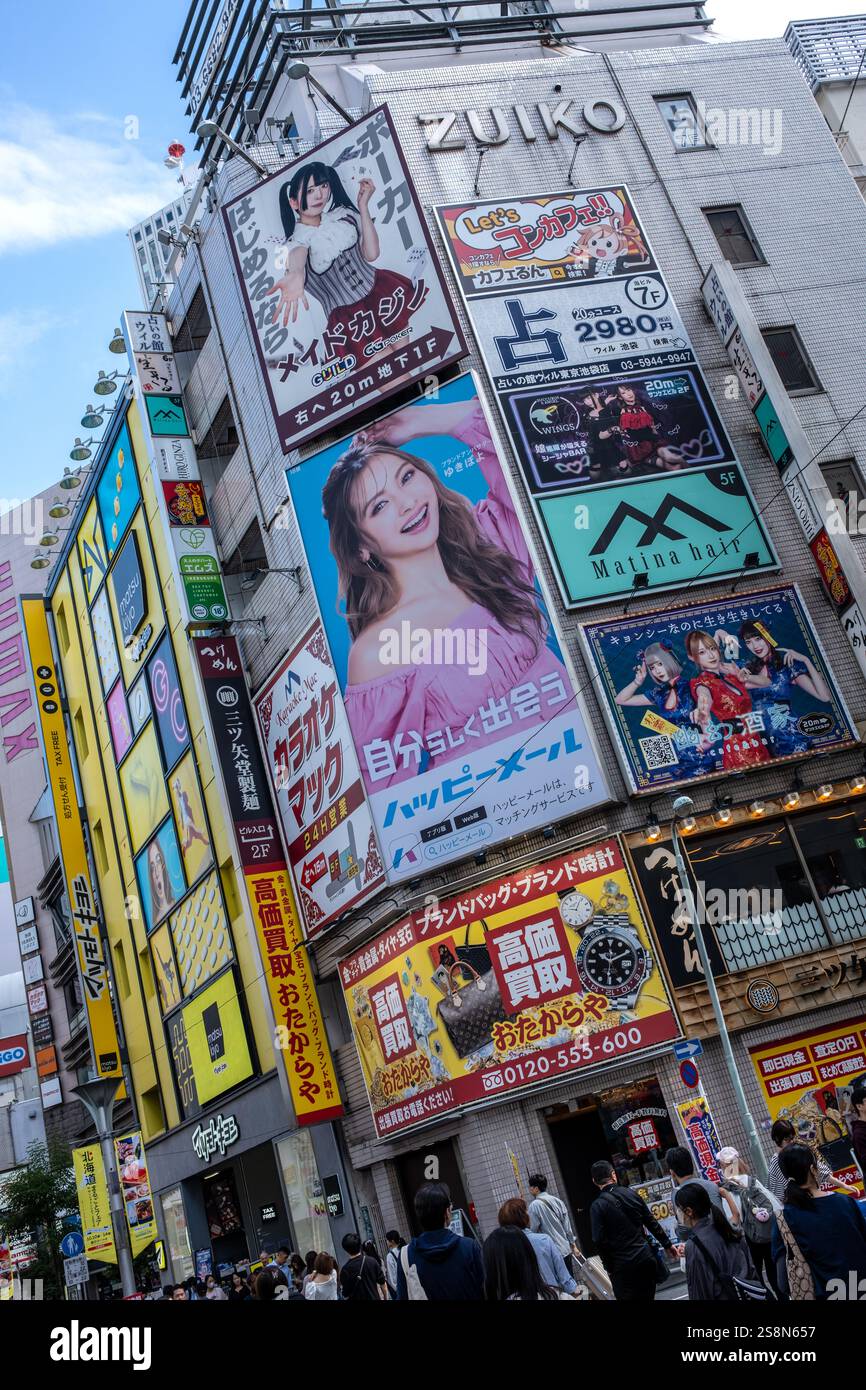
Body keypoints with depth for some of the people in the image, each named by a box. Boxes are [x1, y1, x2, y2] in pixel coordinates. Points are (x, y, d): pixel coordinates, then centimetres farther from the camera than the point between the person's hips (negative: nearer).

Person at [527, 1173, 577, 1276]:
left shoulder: (534, 1205, -14)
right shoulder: (558, 1201, 6)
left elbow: (533, 1229, -12)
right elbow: (567, 1225, 9)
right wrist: (572, 1242, 17)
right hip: (566, 1249, 6)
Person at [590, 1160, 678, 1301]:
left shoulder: (597, 1206, -9)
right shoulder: (631, 1194, 2)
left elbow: (599, 1240, -13)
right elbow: (652, 1223, 9)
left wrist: (609, 1267, -2)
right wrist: (668, 1244, 20)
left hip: (622, 1265, -4)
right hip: (645, 1258, 4)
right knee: (647, 1297, 17)